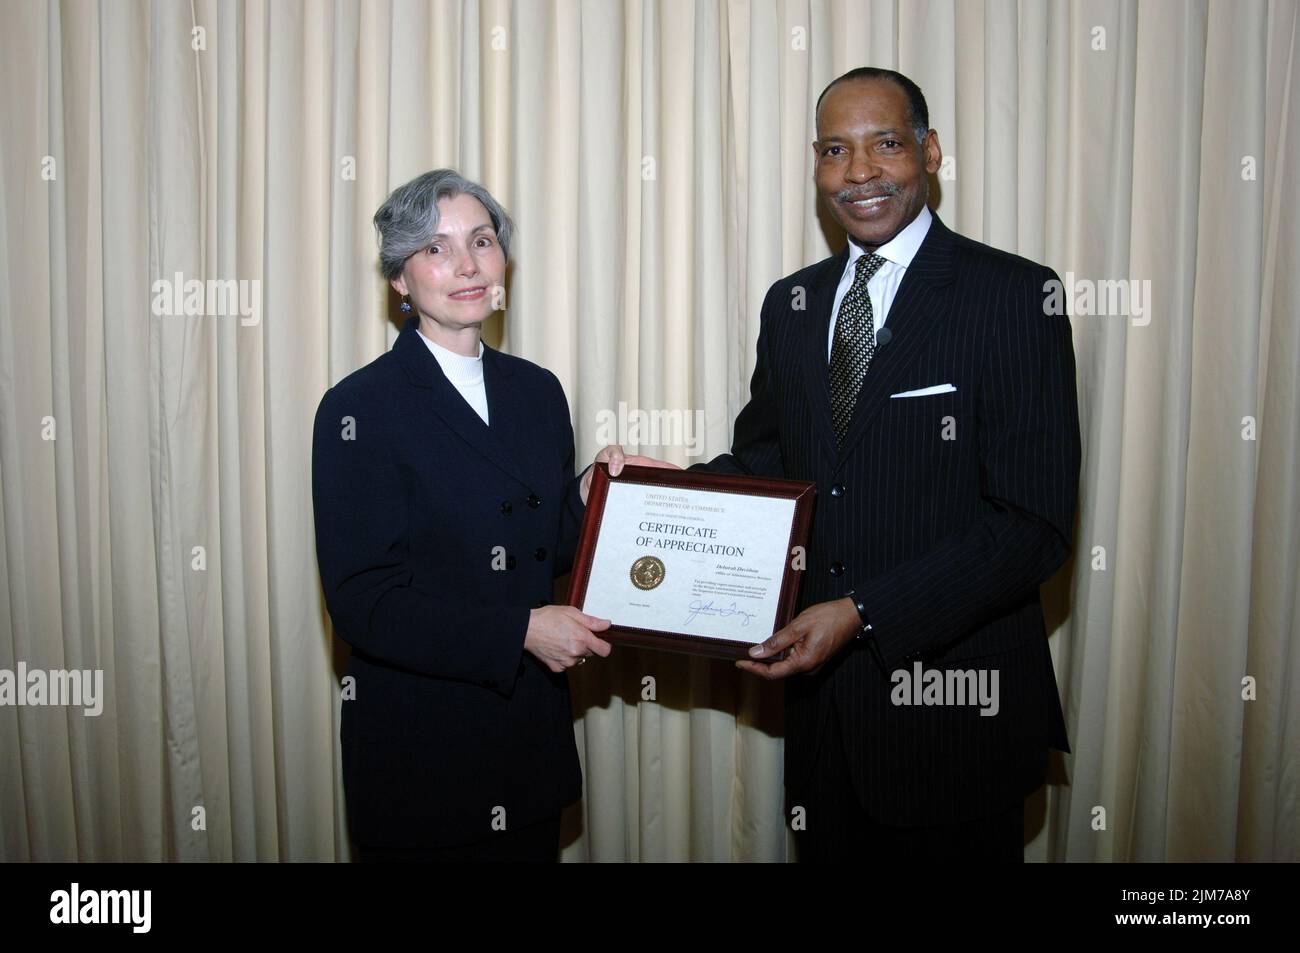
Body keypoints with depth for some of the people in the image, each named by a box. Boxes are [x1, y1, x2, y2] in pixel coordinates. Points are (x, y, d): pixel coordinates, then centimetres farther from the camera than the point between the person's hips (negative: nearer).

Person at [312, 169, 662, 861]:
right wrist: (520, 631, -19)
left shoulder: (538, 391, 5)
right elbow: (362, 602, -17)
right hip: (418, 748, -5)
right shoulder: (359, 408, -13)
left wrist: (589, 493, -7)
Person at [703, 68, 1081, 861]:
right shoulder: (791, 304, 7)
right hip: (821, 686, 5)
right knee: (830, 849, 20)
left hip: (952, 699, -5)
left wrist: (864, 613, -22)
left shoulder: (1017, 296, -12)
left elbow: (1034, 524, -17)